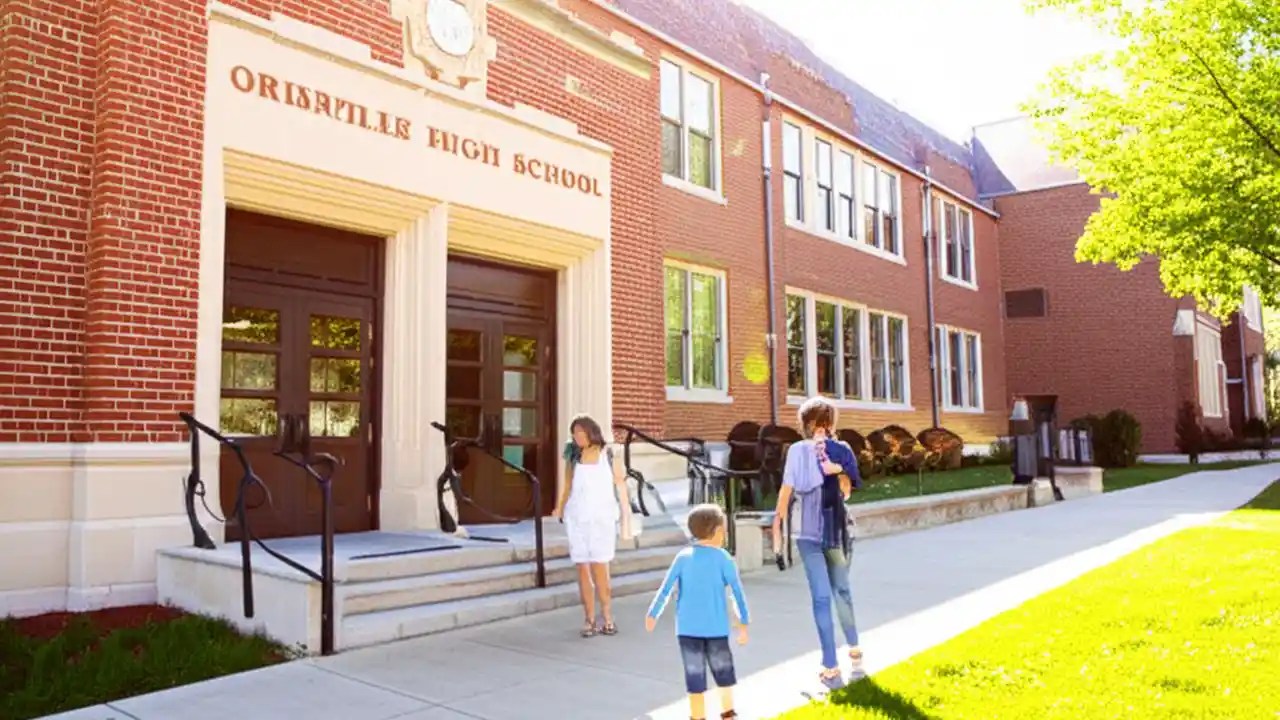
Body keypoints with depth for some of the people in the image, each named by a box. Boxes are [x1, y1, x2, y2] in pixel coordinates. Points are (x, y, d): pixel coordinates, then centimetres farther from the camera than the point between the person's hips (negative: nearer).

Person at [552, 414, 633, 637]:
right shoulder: (573, 458, 8)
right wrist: (559, 510, -4)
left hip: (602, 520, -3)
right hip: (576, 520, 3)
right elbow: (567, 487, 12)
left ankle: (608, 619, 3)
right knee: (583, 570, 2)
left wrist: (626, 521, -1)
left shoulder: (608, 456, 1)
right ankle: (590, 620, 9)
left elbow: (621, 489, 3)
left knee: (600, 570, -8)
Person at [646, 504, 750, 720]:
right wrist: (743, 623, 1)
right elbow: (738, 592, -5)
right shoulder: (723, 558, -4)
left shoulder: (683, 557, 0)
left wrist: (653, 614, 7)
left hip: (688, 628, 1)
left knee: (695, 674, 7)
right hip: (716, 627, 0)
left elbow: (666, 589, -1)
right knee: (723, 669, 19)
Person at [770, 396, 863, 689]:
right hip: (838, 531, 2)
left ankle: (831, 669, -1)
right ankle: (854, 649, 39)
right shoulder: (841, 450, 0)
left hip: (809, 534, -2)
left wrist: (777, 526, -1)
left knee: (821, 598, 1)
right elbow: (846, 490, -6)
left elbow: (786, 491, -6)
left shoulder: (797, 450, -4)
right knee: (842, 590, 22)